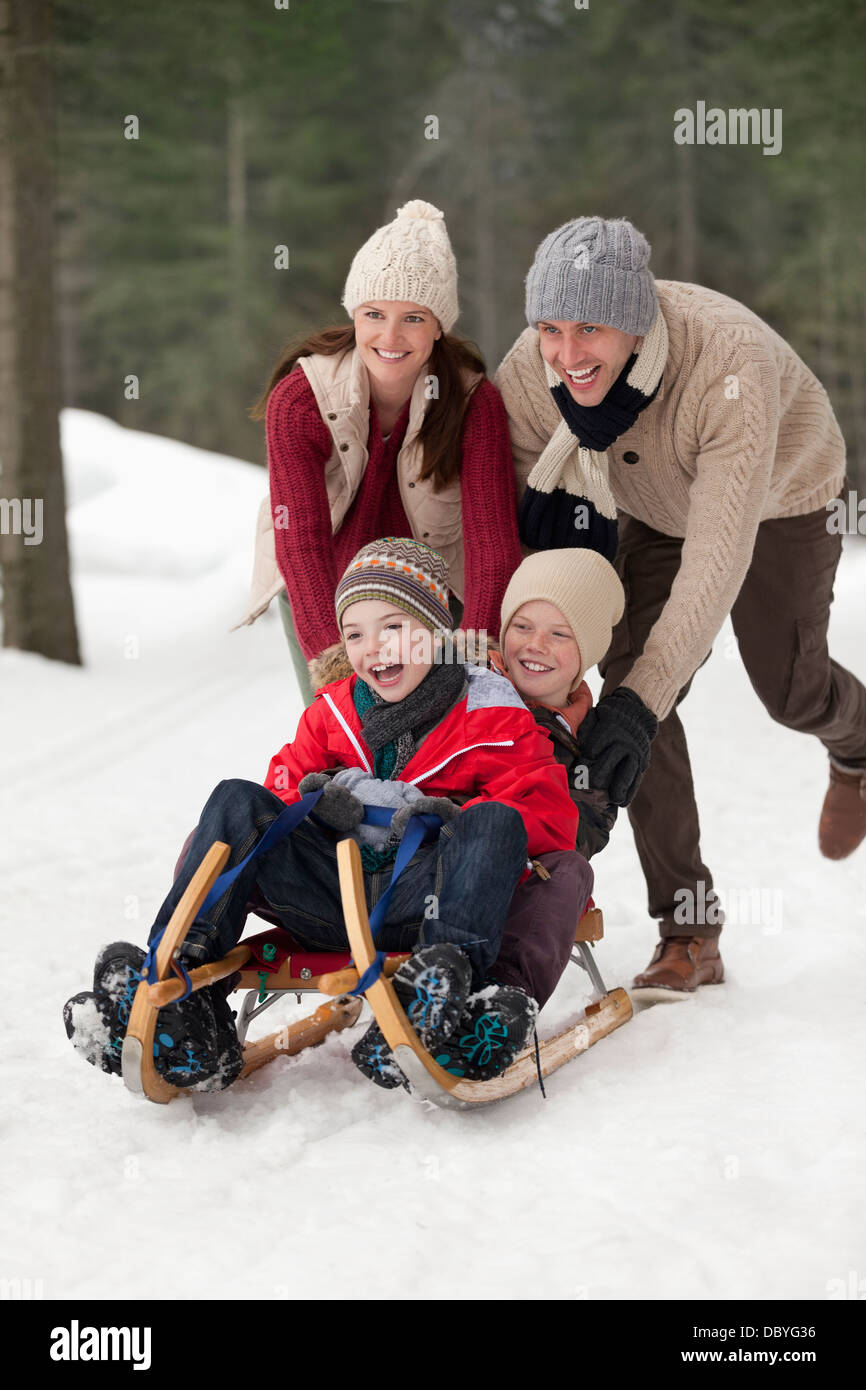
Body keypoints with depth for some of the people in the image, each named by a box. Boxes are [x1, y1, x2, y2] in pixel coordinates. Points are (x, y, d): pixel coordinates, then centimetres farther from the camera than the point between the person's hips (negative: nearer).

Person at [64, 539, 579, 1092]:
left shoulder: (491, 716, 3)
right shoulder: (334, 711, 17)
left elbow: (550, 818, -4)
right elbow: (286, 784, 20)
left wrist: (454, 820, -21)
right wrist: (316, 800, -5)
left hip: (420, 899, -4)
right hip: (333, 902, 4)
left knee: (493, 820, -29)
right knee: (238, 801, -10)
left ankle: (449, 977, -53)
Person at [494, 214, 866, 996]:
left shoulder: (730, 363, -45)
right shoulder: (526, 376, -31)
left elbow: (719, 558, -46)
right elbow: (517, 527, -20)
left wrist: (641, 699, -52)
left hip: (779, 499, -3)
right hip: (654, 510, 3)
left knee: (787, 689, 3)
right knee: (631, 682, -12)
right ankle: (689, 925, -2)